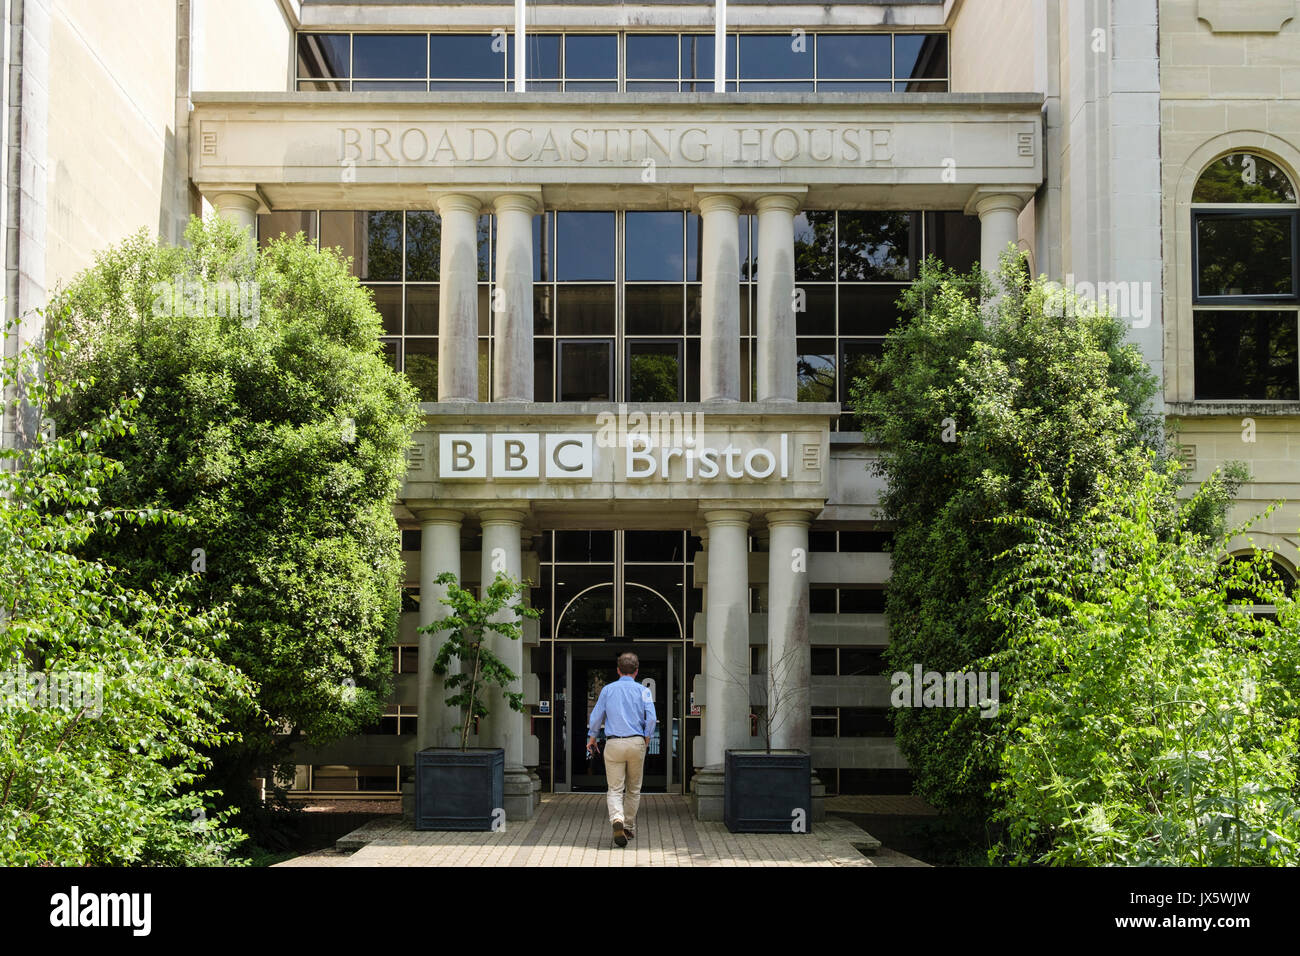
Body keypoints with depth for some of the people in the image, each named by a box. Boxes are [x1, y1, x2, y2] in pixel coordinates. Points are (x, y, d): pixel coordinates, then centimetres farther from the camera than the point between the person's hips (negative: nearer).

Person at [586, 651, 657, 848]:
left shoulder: (607, 689, 7)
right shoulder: (643, 691, 3)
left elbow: (596, 716, 9)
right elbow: (651, 718, -6)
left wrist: (591, 738, 22)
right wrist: (647, 739, 8)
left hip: (613, 743, 0)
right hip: (636, 743, 0)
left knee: (615, 789, -2)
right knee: (634, 789, 15)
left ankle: (617, 820, -27)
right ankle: (629, 827, 20)